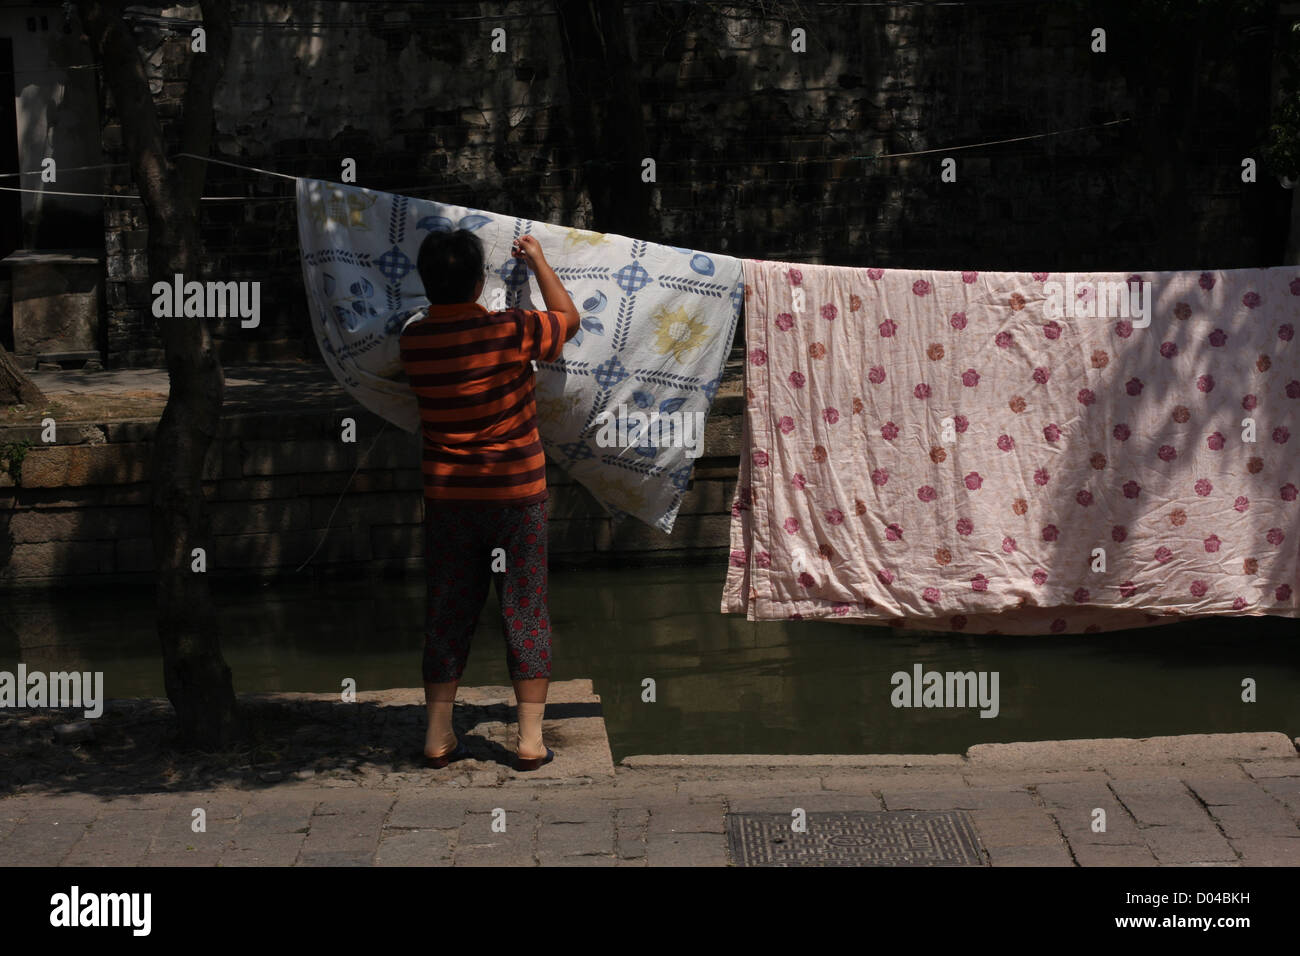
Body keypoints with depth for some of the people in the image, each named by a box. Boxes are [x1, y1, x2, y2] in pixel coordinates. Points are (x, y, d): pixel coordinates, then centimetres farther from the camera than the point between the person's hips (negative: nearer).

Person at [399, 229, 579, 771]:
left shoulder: (413, 340, -5)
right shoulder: (511, 331, -14)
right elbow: (569, 319, 5)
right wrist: (538, 261, 16)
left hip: (447, 497, 3)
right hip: (516, 494, -3)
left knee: (448, 614, 11)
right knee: (526, 613, 6)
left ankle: (438, 737, 13)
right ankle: (530, 741, 6)